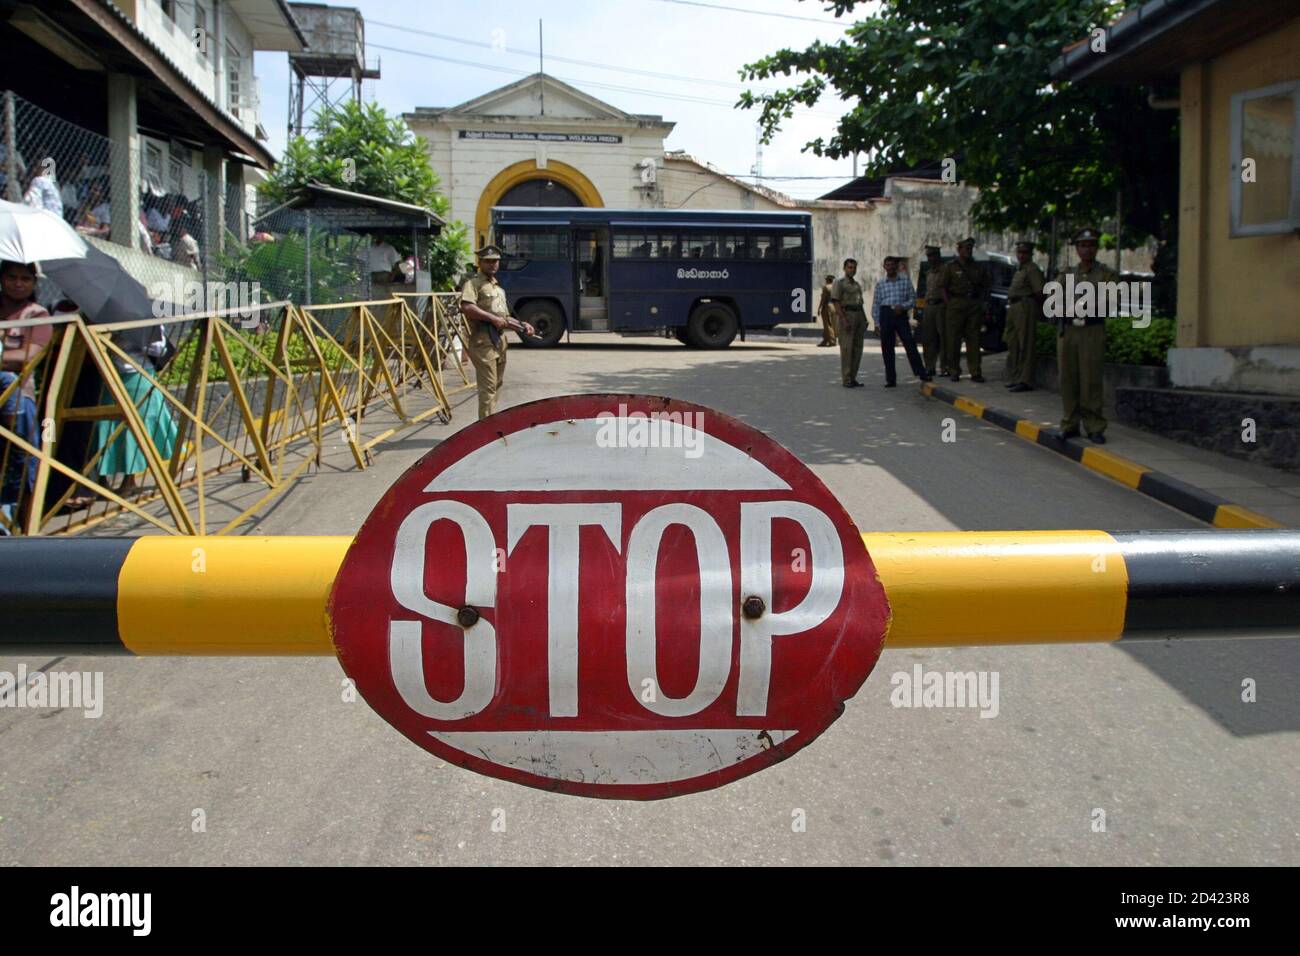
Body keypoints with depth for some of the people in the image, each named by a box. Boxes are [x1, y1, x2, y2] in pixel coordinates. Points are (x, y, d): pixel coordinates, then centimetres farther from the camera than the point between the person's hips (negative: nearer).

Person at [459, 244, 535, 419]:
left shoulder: (498, 287, 21)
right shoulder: (474, 283, -6)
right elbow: (466, 308, -23)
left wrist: (522, 326, 12)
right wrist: (493, 318, -20)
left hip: (500, 340, 9)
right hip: (483, 341, -9)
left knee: (497, 385, 14)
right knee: (488, 387, -11)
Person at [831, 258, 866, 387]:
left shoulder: (856, 284, 22)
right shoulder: (839, 282, -1)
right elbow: (835, 302, -10)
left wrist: (864, 319, 15)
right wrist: (843, 319, -19)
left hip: (858, 315, 8)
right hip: (846, 314, -8)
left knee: (857, 348, 6)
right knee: (846, 347, -8)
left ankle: (853, 378, 12)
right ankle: (846, 379, -6)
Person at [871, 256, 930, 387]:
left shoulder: (905, 280, 7)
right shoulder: (880, 283, 8)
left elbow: (913, 298, 7)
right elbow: (875, 304, 8)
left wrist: (903, 306, -11)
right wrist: (877, 323, 2)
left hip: (901, 314, -1)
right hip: (885, 315, 1)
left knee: (910, 344, -10)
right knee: (887, 348, 2)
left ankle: (921, 373, -12)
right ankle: (890, 379, 7)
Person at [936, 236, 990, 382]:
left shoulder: (978, 267, 14)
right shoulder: (951, 267, 4)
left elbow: (985, 286, 19)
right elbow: (942, 287, 0)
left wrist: (983, 303, 6)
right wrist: (949, 304, -7)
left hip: (974, 305, 3)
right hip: (956, 304, -3)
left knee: (973, 339, 1)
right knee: (953, 340, -3)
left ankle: (975, 372, 2)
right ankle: (954, 372, 3)